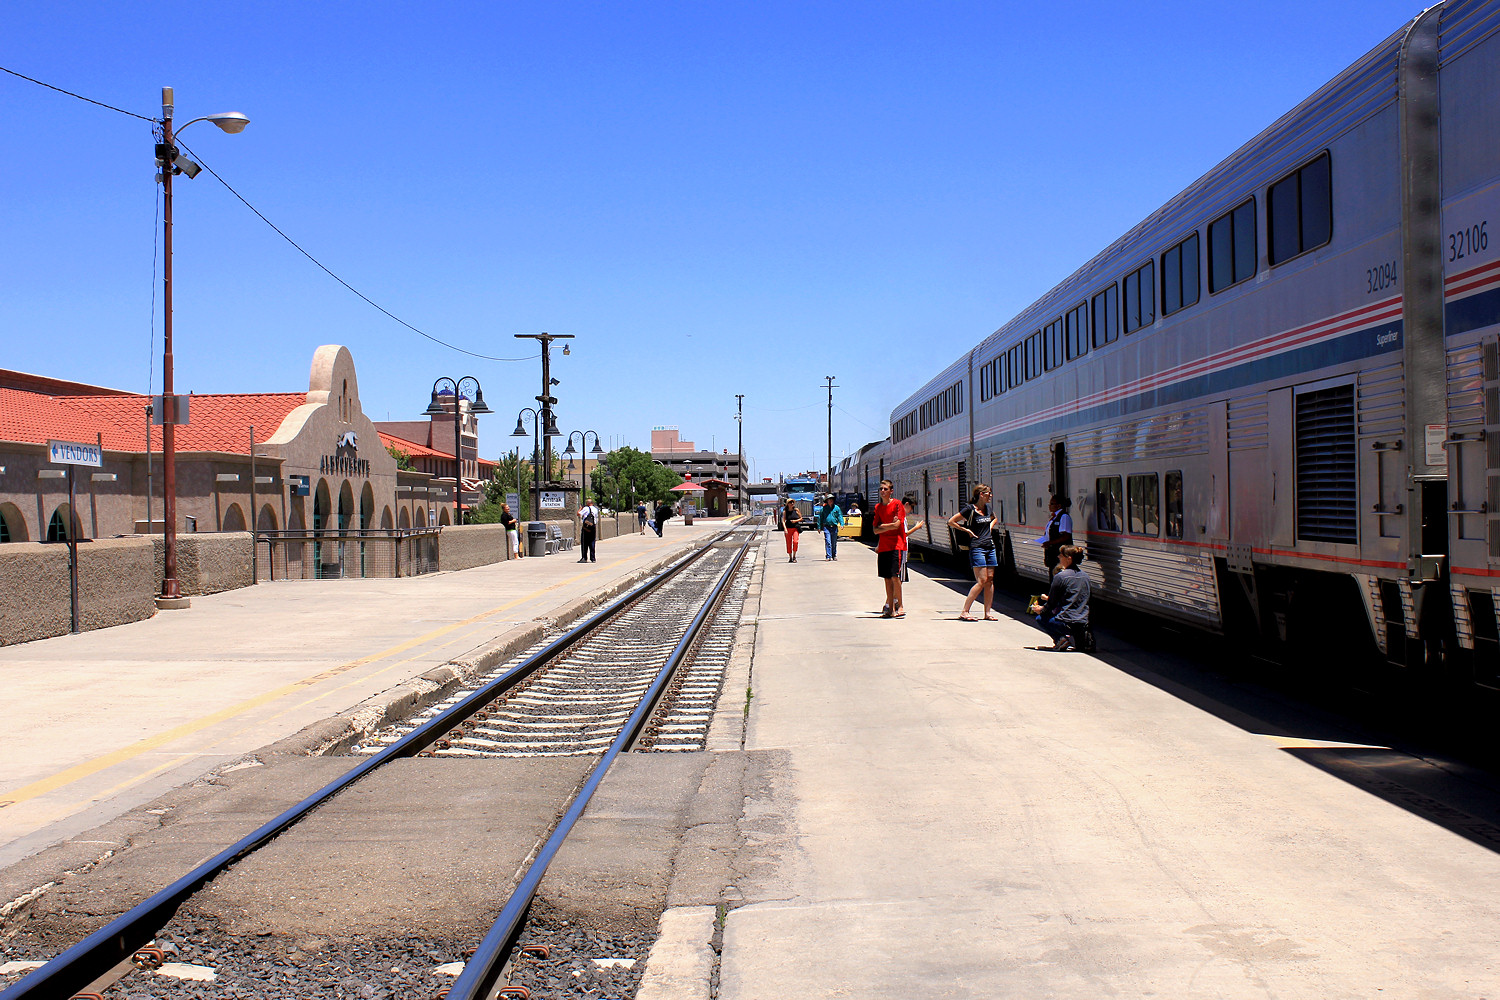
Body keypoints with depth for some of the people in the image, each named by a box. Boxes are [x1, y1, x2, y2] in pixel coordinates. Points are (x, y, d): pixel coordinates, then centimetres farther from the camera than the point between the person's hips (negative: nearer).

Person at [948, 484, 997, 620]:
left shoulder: (988, 507, 12)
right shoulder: (970, 509, -9)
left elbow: (994, 518, 35)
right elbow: (951, 522, -8)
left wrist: (990, 527, 15)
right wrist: (967, 530, -7)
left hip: (990, 546, 7)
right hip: (977, 548, -7)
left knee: (990, 579, 4)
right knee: (981, 581, -13)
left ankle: (987, 613, 9)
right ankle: (964, 612, -10)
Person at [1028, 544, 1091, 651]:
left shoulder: (1060, 577, -12)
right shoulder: (1084, 576, 10)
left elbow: (1051, 604, -5)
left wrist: (1041, 609, 17)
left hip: (1067, 623, -7)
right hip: (1084, 623, 7)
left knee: (1040, 619, 17)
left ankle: (1061, 639, -6)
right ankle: (1083, 638, 14)